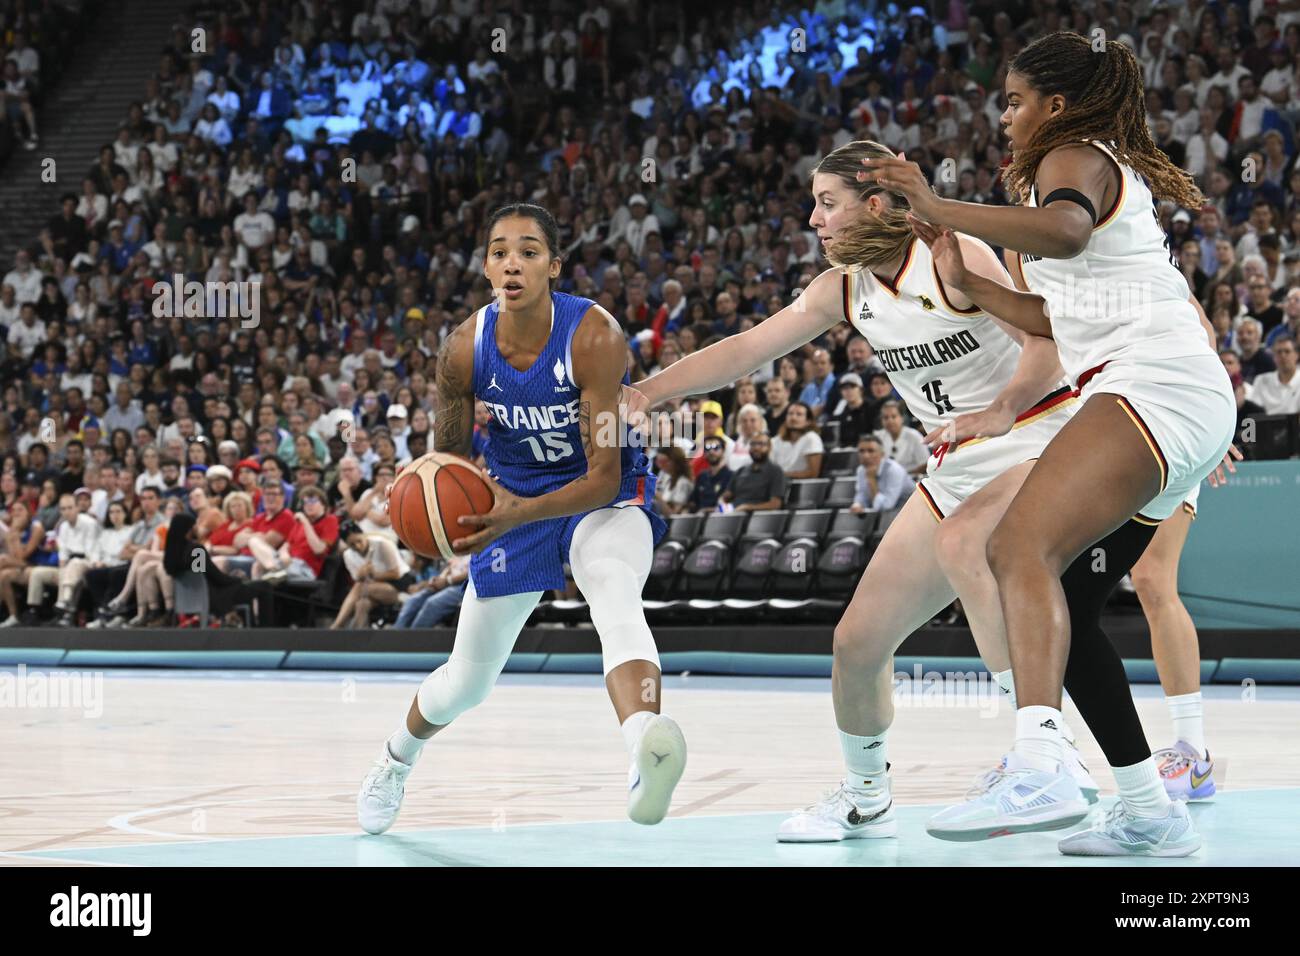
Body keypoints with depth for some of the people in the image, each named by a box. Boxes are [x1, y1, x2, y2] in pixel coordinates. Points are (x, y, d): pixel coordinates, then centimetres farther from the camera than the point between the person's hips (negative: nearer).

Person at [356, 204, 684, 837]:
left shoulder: (594, 336, -26)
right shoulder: (464, 350, -15)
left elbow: (604, 476, -25)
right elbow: (449, 454, 2)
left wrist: (517, 516, -38)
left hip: (603, 497, -4)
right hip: (513, 500, 4)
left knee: (615, 595, -39)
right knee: (468, 679, 14)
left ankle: (646, 755, -64)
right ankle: (396, 760, 48)